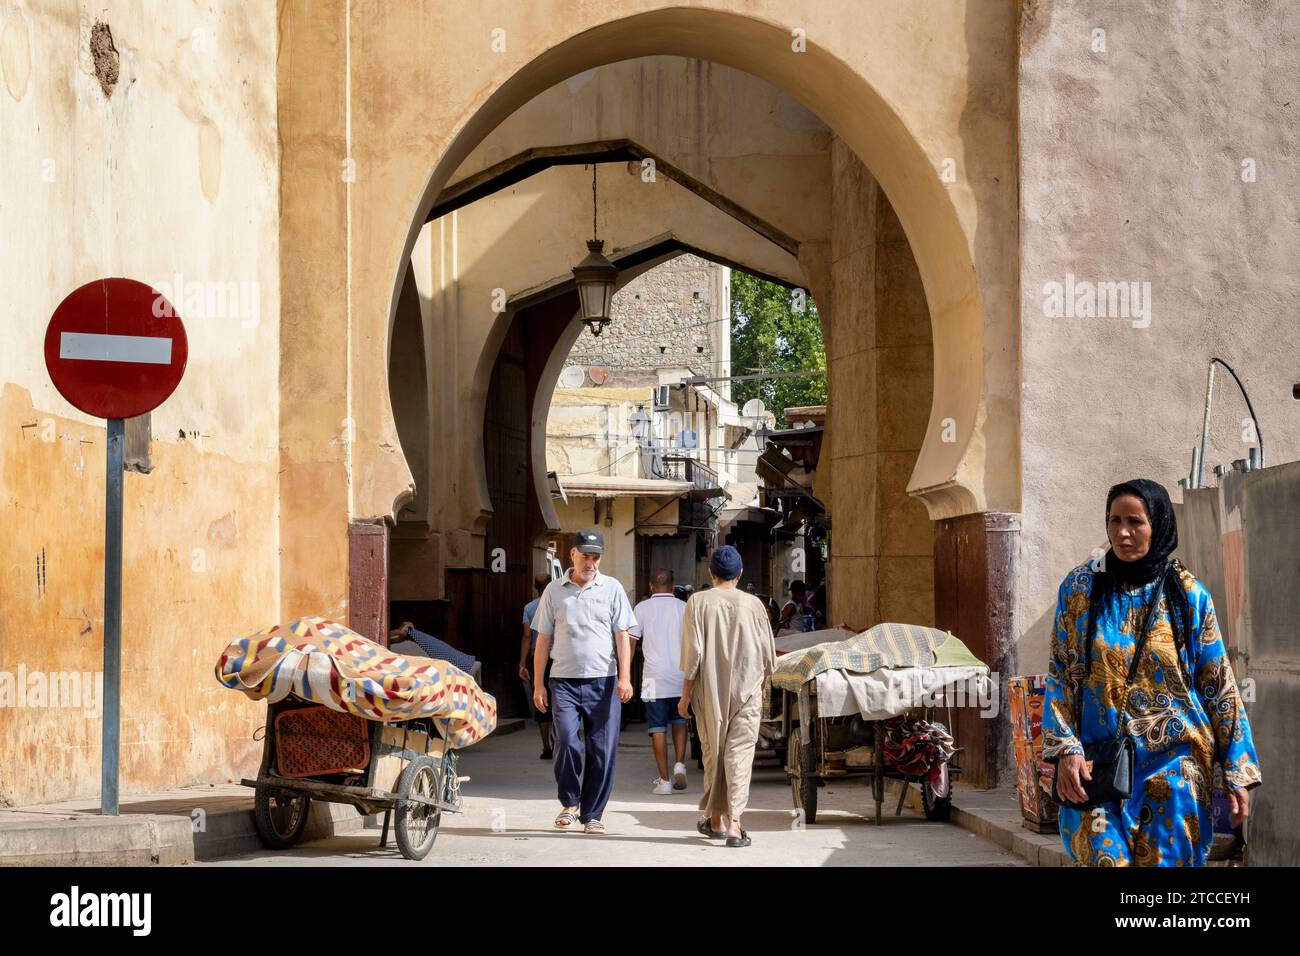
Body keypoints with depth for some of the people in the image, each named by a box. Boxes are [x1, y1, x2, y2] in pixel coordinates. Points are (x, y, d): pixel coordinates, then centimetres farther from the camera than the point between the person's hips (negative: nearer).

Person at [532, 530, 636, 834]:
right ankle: (570, 803, 6)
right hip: (564, 680, 0)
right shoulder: (554, 591, 9)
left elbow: (622, 635, 4)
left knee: (602, 749, 0)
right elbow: (543, 640, 11)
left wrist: (624, 677, -7)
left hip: (603, 682, 0)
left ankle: (592, 814, 10)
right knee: (567, 741, -15)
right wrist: (538, 684, 7)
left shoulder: (612, 589, 7)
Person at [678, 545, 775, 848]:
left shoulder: (699, 602, -3)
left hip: (710, 692, 0)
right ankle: (734, 823, -12)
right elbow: (767, 655, 6)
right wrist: (762, 683, 23)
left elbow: (693, 652, -6)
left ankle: (714, 820, 24)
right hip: (747, 692, 0)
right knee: (740, 754, -2)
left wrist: (685, 694, 1)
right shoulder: (753, 604, 0)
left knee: (713, 752, 13)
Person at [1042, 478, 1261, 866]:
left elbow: (1219, 683, 3)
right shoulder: (1079, 588, 2)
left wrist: (1238, 772, 0)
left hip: (1175, 766, 0)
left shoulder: (1189, 595, 1)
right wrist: (1065, 750, -10)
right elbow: (1059, 675, 2)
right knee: (1105, 856, -8)